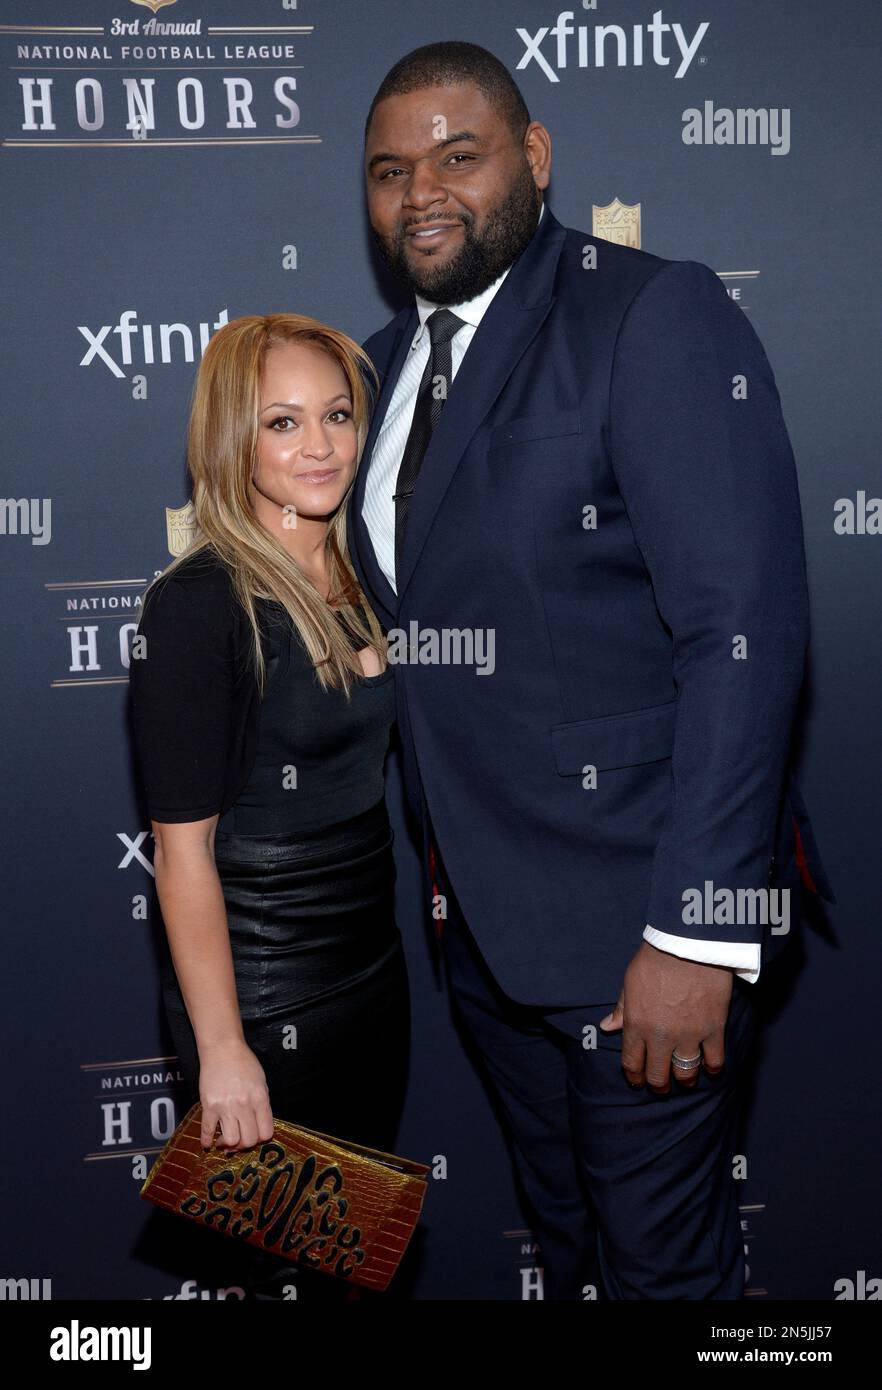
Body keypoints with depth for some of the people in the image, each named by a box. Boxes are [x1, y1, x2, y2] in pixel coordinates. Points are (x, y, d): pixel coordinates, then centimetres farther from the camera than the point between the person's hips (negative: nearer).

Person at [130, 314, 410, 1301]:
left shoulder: (353, 582, 5)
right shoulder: (200, 603, -18)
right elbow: (183, 849, -18)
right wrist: (221, 1049, -18)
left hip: (372, 963, 7)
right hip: (264, 988, -7)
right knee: (295, 1261, 10)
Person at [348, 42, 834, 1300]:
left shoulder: (658, 317, -13)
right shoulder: (387, 363, 11)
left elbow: (743, 631, -19)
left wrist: (694, 934, -22)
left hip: (638, 916, -6)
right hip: (482, 915, 7)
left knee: (664, 1264, 10)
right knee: (565, 1236, 23)